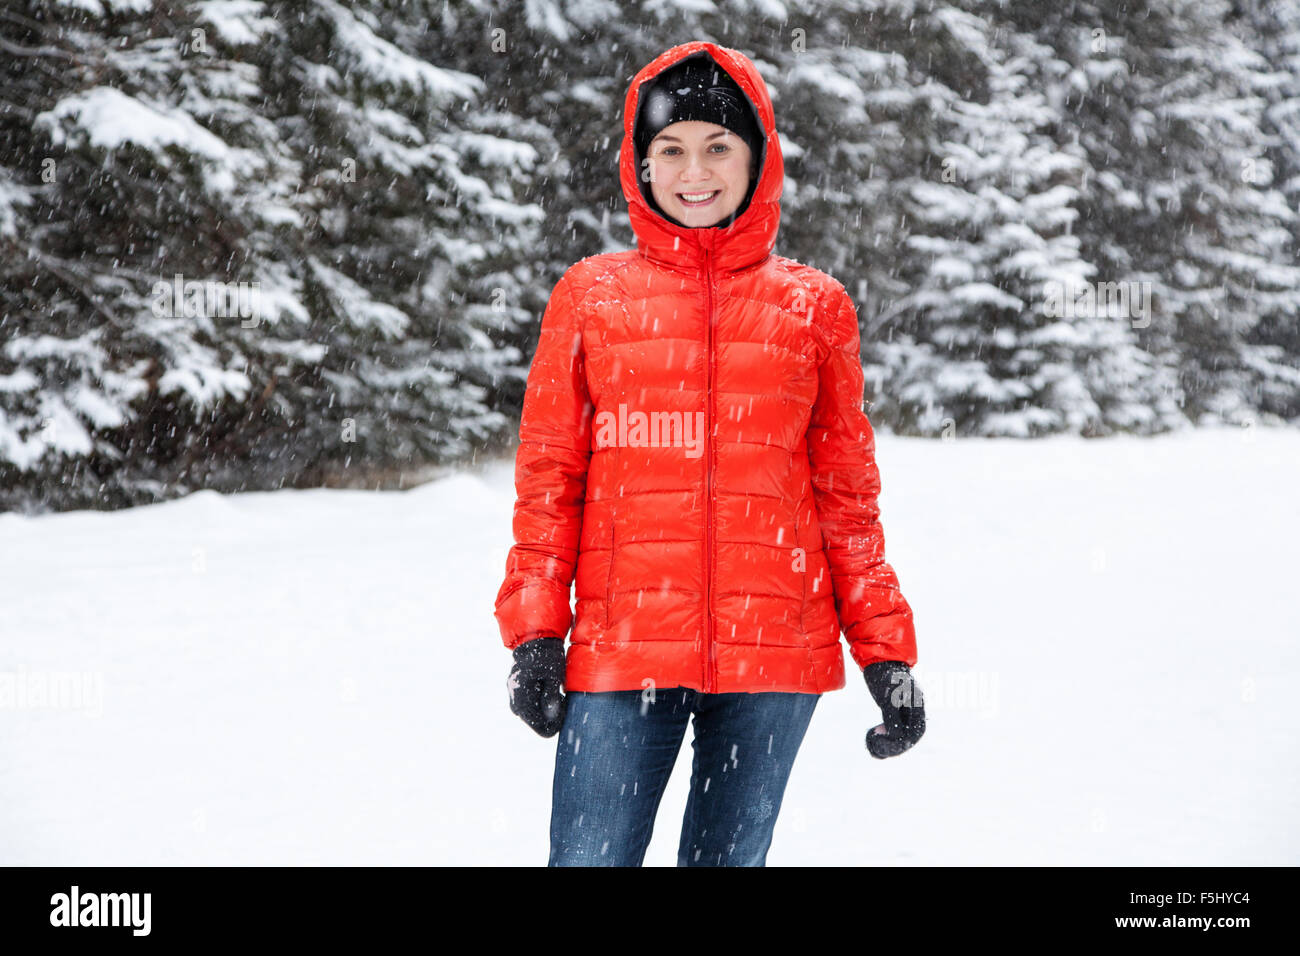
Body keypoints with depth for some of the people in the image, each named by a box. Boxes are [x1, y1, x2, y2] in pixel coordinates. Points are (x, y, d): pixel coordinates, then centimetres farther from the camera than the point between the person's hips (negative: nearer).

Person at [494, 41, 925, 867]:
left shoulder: (813, 308, 8)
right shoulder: (590, 297, 7)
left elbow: (846, 494, 11)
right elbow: (548, 477, 7)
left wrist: (886, 650, 7)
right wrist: (535, 633, -1)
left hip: (775, 653, 1)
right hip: (620, 651, 0)